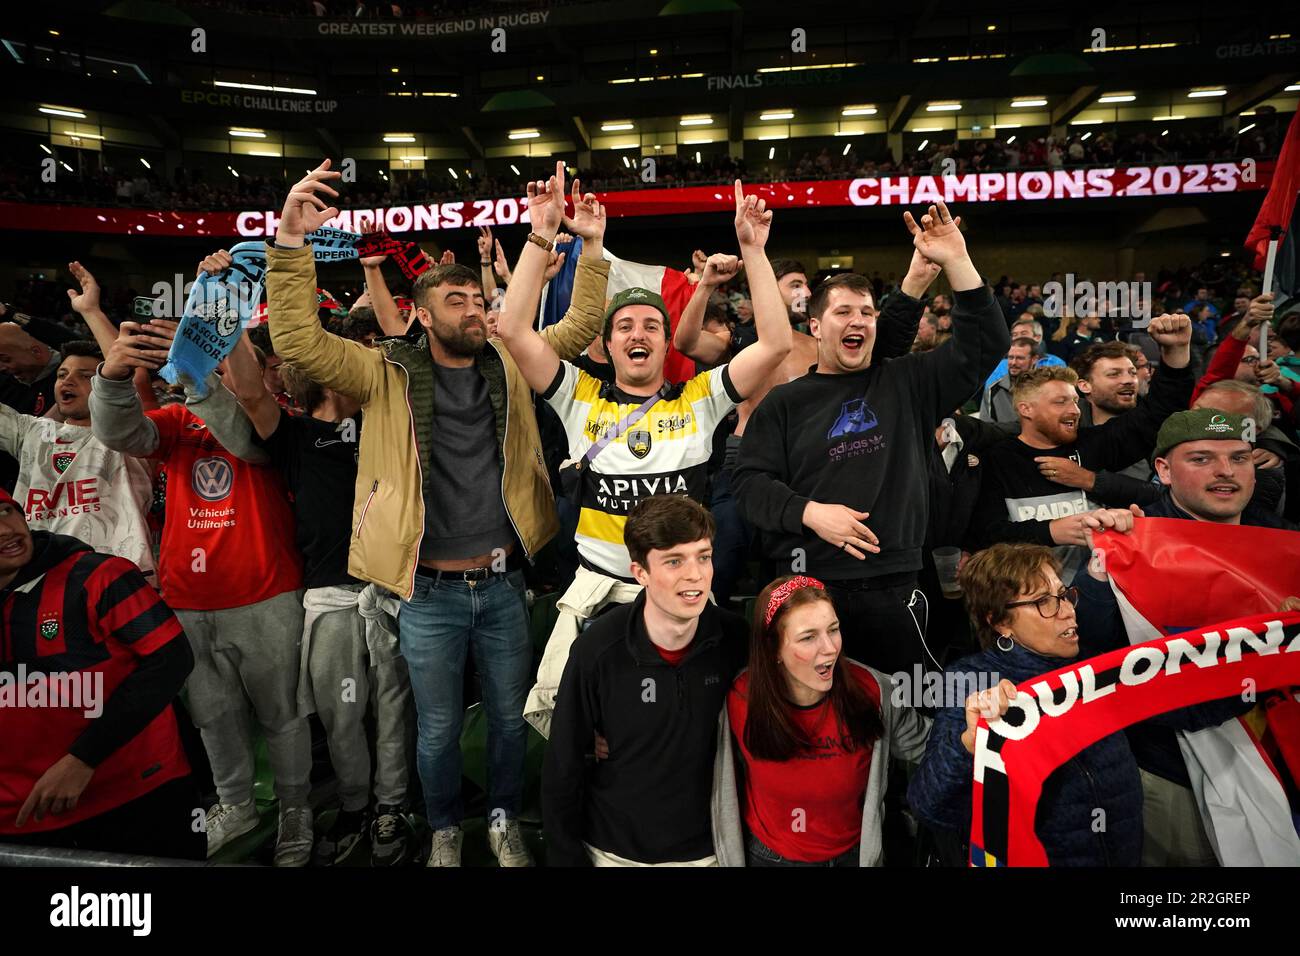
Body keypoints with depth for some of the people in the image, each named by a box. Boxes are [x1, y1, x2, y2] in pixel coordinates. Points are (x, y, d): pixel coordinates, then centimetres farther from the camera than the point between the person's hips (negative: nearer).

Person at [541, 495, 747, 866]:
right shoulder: (598, 650, -22)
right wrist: (567, 858, -7)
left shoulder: (735, 640, -15)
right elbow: (562, 770, -11)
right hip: (615, 850, -1)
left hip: (708, 848, 2)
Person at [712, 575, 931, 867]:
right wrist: (731, 859, 3)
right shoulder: (742, 700, -22)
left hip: (854, 853, 1)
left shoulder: (870, 690, -23)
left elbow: (922, 745, -4)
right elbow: (729, 792, -5)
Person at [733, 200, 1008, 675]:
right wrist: (809, 512, -16)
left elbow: (984, 344, 3)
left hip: (895, 587, 2)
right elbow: (750, 481, 0)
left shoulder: (908, 383, 11)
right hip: (806, 588, -1)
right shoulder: (784, 402, 6)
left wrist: (956, 263, -7)